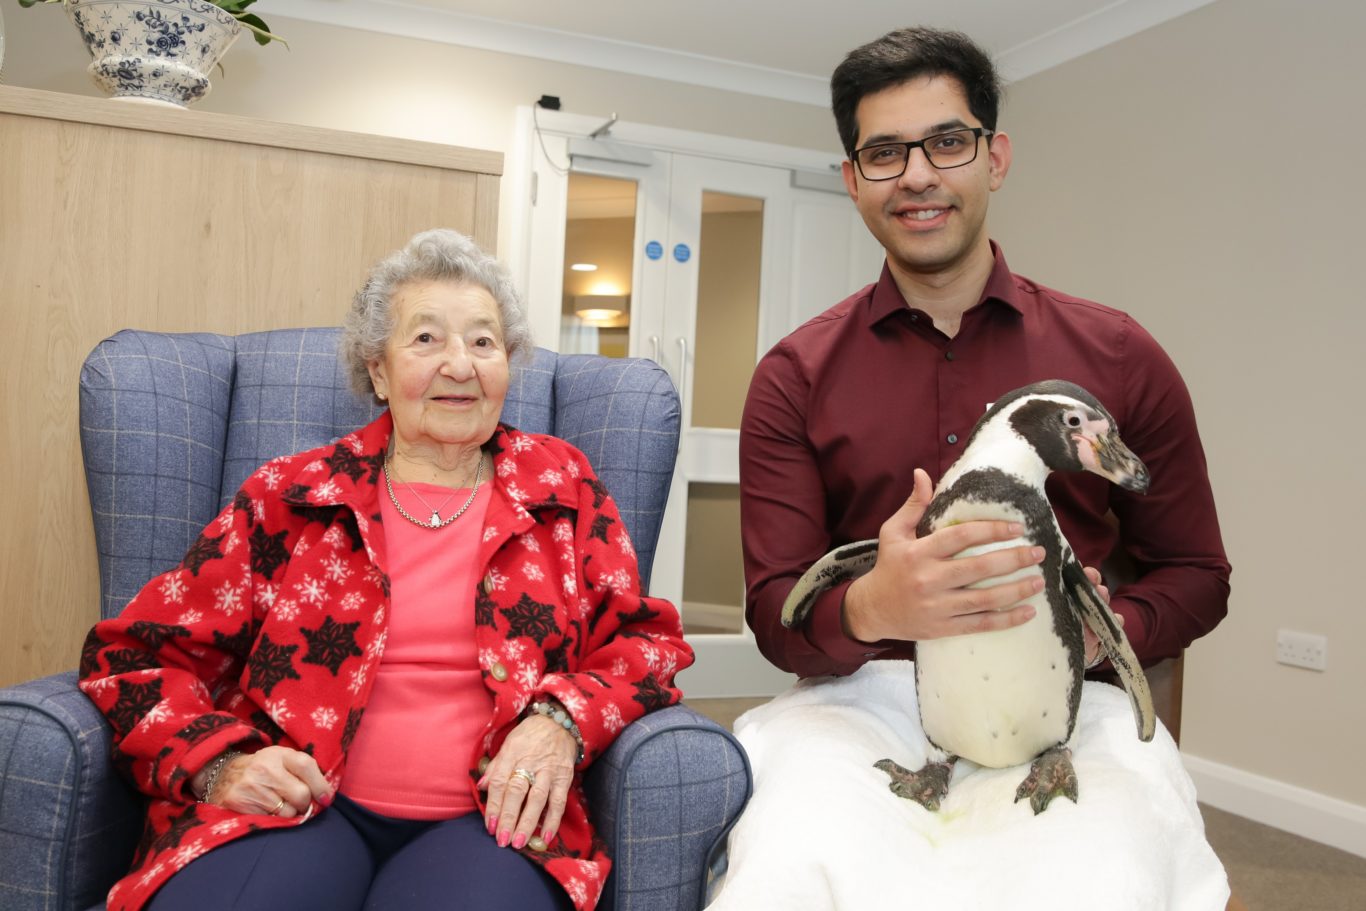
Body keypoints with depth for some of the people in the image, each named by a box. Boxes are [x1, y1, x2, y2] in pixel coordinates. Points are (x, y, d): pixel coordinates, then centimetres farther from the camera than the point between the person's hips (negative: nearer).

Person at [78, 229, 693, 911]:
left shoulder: (562, 487, 10)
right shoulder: (290, 494, 8)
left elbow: (645, 639, 10)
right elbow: (137, 652, 10)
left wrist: (563, 720, -10)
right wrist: (217, 764, -7)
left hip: (493, 814, 0)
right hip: (297, 804, 1)